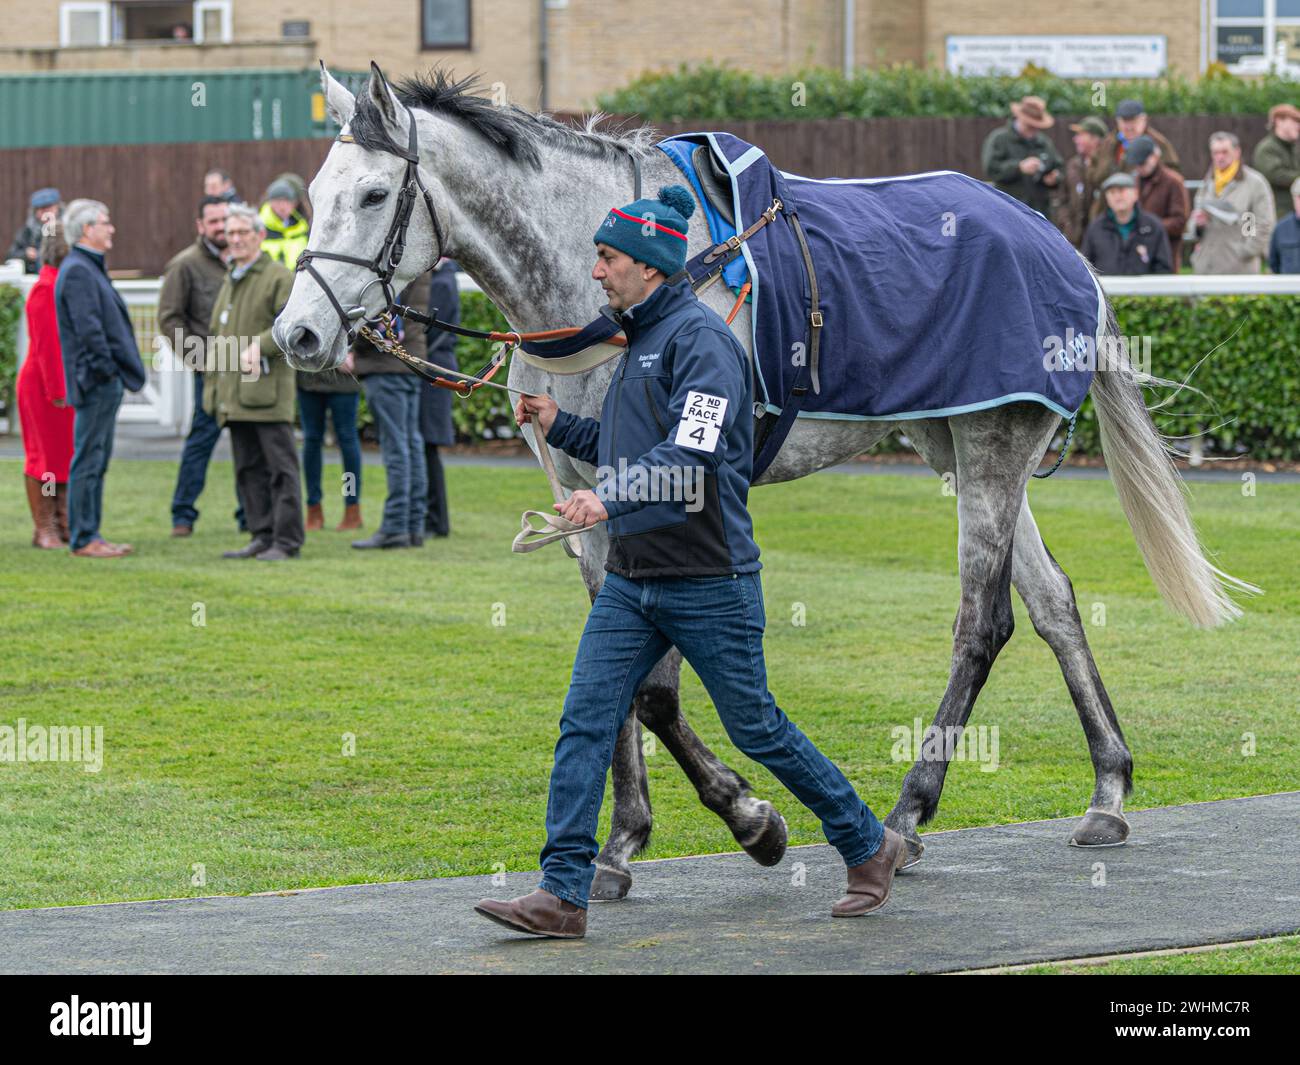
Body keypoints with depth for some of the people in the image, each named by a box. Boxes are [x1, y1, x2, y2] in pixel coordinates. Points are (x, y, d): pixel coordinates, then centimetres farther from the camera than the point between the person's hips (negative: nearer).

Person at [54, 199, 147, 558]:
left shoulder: (89, 269, 18)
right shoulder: (77, 272, -15)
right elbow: (88, 328, -21)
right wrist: (106, 369, -17)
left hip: (105, 383, 11)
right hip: (96, 380, -11)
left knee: (96, 461, 13)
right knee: (88, 460, -6)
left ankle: (89, 535, 17)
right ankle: (83, 538, -4)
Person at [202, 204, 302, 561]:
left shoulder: (279, 278, -3)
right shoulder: (230, 281, 22)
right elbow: (215, 335, 28)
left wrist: (260, 345, -23)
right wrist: (212, 385, 21)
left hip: (268, 391, -8)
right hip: (234, 395, 8)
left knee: (280, 466, -7)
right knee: (249, 468, 9)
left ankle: (287, 541, -7)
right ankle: (262, 535, 13)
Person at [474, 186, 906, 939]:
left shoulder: (700, 339, -13)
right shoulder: (641, 339, 16)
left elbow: (692, 456, -25)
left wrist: (612, 498, -35)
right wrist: (558, 424, 15)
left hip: (707, 581, -8)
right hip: (631, 581, 8)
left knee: (757, 729, 2)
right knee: (585, 723, -3)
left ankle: (869, 847, 20)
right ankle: (563, 894, -5)